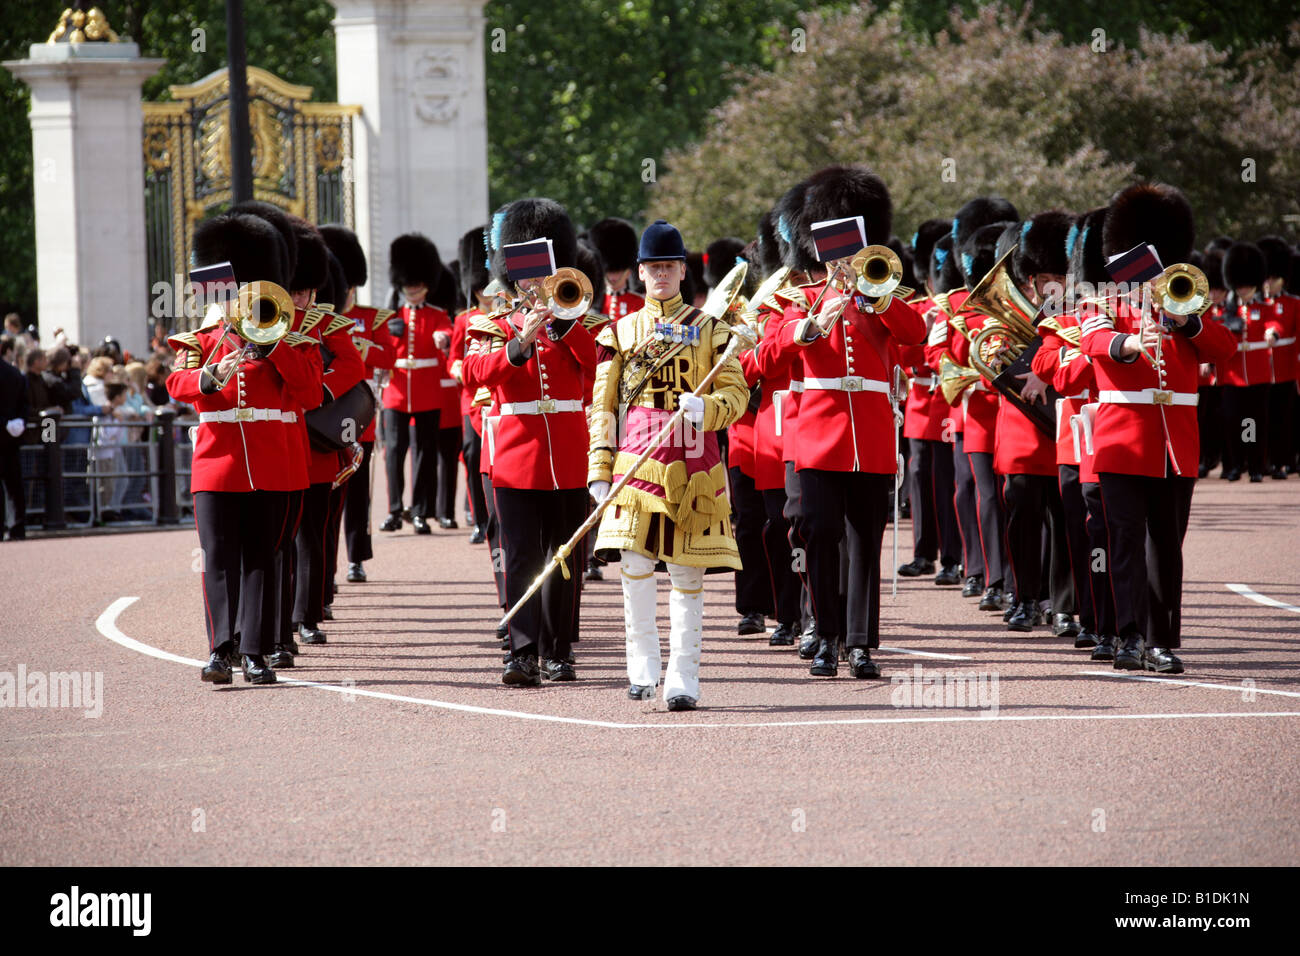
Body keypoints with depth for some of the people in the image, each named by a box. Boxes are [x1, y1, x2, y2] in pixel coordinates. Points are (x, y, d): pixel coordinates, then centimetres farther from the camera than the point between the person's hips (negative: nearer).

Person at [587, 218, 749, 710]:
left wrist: (706, 408, -16)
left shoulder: (710, 329, 10)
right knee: (635, 564, -10)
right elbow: (603, 406, 10)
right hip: (636, 461, 0)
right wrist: (599, 468, 2)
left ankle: (683, 677, 2)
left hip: (693, 465, 0)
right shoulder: (619, 332, 11)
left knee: (687, 572, -1)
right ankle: (643, 664, 5)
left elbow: (737, 393, 6)